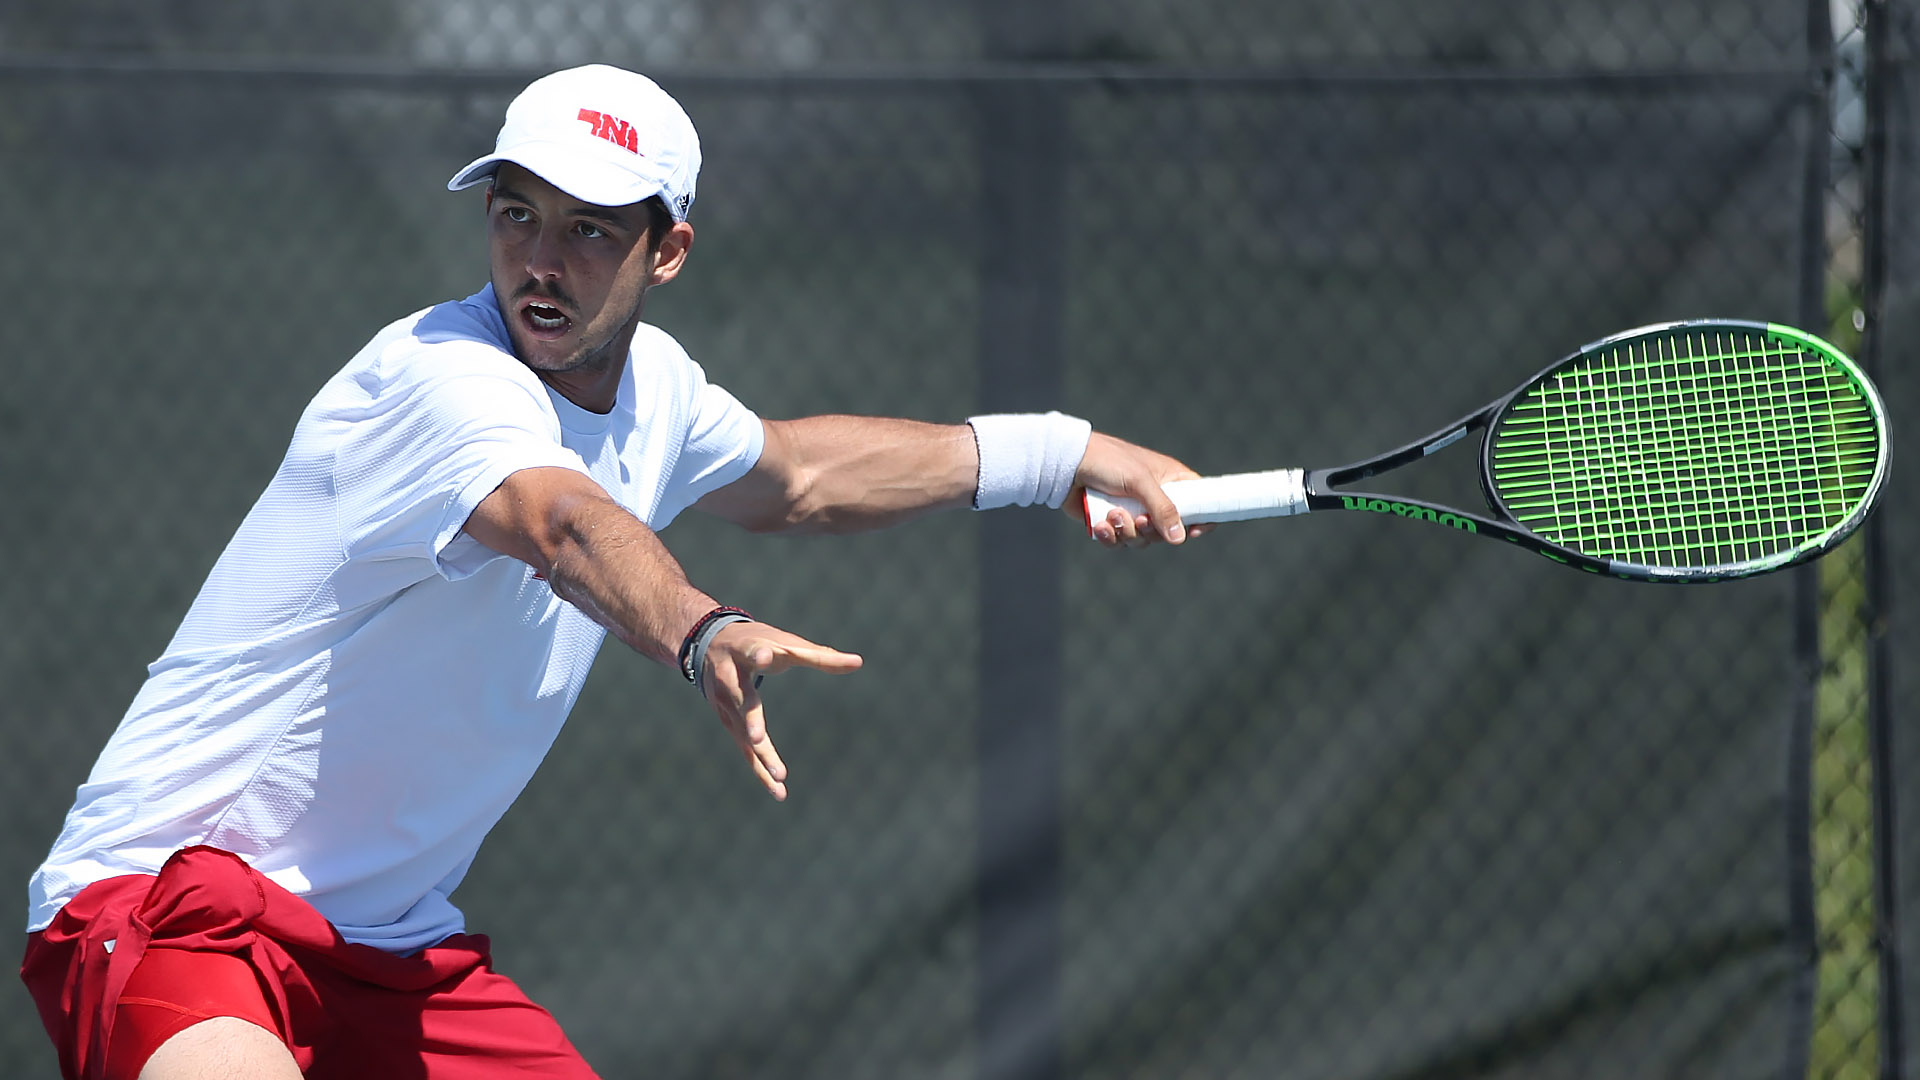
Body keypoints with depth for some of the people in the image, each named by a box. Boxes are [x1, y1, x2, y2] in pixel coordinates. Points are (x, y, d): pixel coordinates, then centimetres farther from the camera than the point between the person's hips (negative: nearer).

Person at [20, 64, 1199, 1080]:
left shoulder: (650, 385, 8)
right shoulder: (440, 378, -20)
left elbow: (786, 475, 31)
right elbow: (566, 529, -42)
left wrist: (1059, 452, 33)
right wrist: (705, 633, -62)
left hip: (394, 950, 8)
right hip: (169, 890, -8)